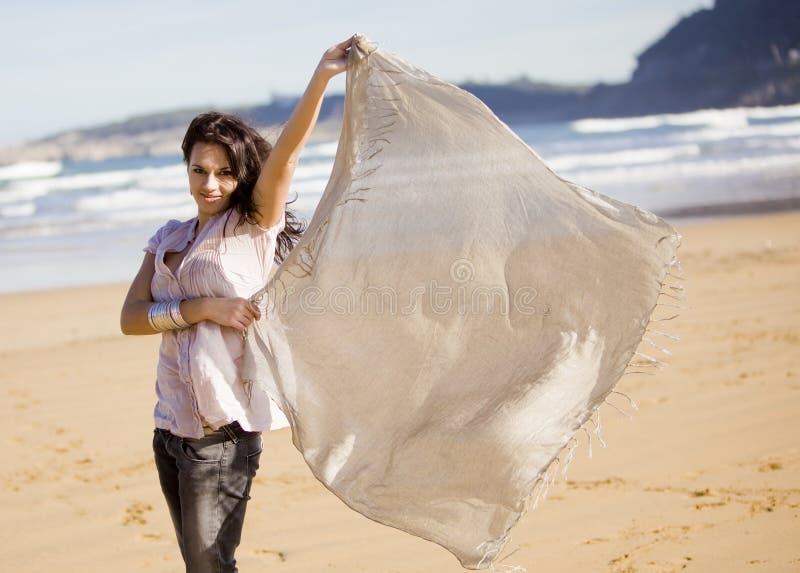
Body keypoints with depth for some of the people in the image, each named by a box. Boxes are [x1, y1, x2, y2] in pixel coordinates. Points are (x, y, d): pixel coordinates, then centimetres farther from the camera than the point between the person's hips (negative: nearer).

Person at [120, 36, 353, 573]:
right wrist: (203, 308, -16)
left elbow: (284, 153, -18)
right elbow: (131, 318, -1)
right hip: (170, 427, 6)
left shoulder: (255, 226, -2)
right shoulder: (169, 240, 12)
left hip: (224, 431, -6)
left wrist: (322, 77, -33)